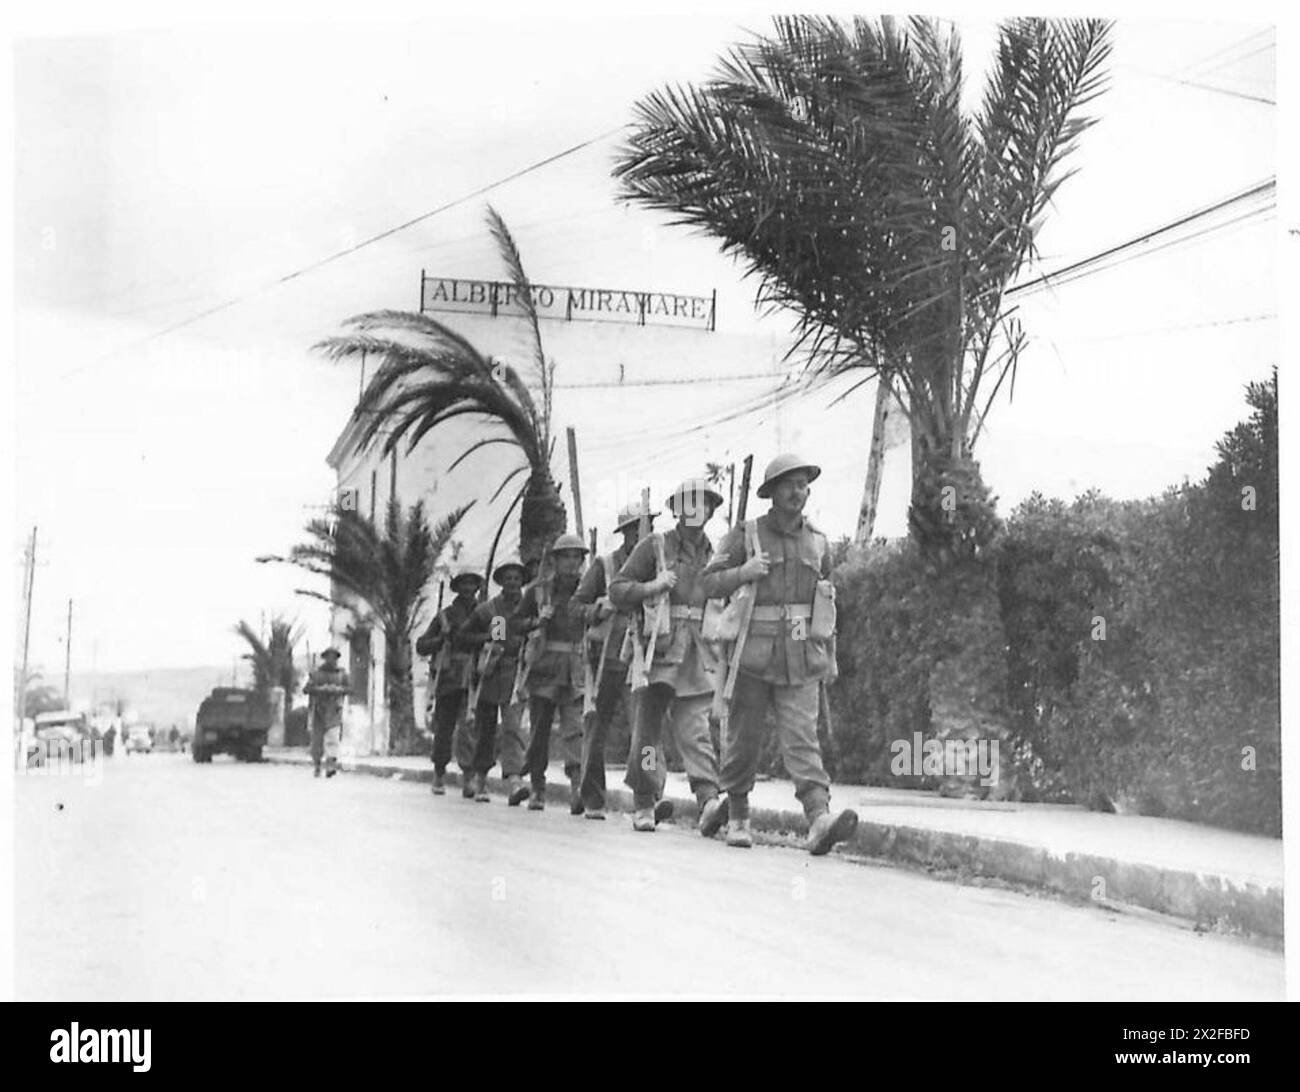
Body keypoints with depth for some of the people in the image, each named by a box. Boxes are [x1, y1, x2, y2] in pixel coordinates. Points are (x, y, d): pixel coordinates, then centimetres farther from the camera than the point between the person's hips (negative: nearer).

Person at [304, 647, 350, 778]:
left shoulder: (341, 673, 8)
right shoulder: (316, 673, 5)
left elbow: (349, 688, 9)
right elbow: (306, 689, -1)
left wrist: (339, 689, -11)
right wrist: (320, 689, -16)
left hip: (334, 710, -1)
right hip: (319, 710, 1)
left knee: (333, 738, -15)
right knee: (317, 740, 5)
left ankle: (331, 766, -24)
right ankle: (316, 766, 21)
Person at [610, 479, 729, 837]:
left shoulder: (716, 555, 15)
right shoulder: (654, 546, 4)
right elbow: (617, 589, 2)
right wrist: (652, 586, -14)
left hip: (698, 656, 2)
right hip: (660, 649, -2)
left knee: (695, 730, -8)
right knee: (647, 727, 2)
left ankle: (709, 801, -21)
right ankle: (642, 805, 13)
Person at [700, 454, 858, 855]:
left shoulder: (818, 542, 11)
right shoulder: (744, 535, 2)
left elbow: (827, 601, 20)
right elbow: (709, 582, 0)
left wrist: (829, 654, 20)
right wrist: (743, 572, -18)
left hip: (801, 660, 2)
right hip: (753, 656, -1)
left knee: (801, 738, -11)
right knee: (743, 739, 6)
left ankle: (819, 821, -24)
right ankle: (738, 817, 23)